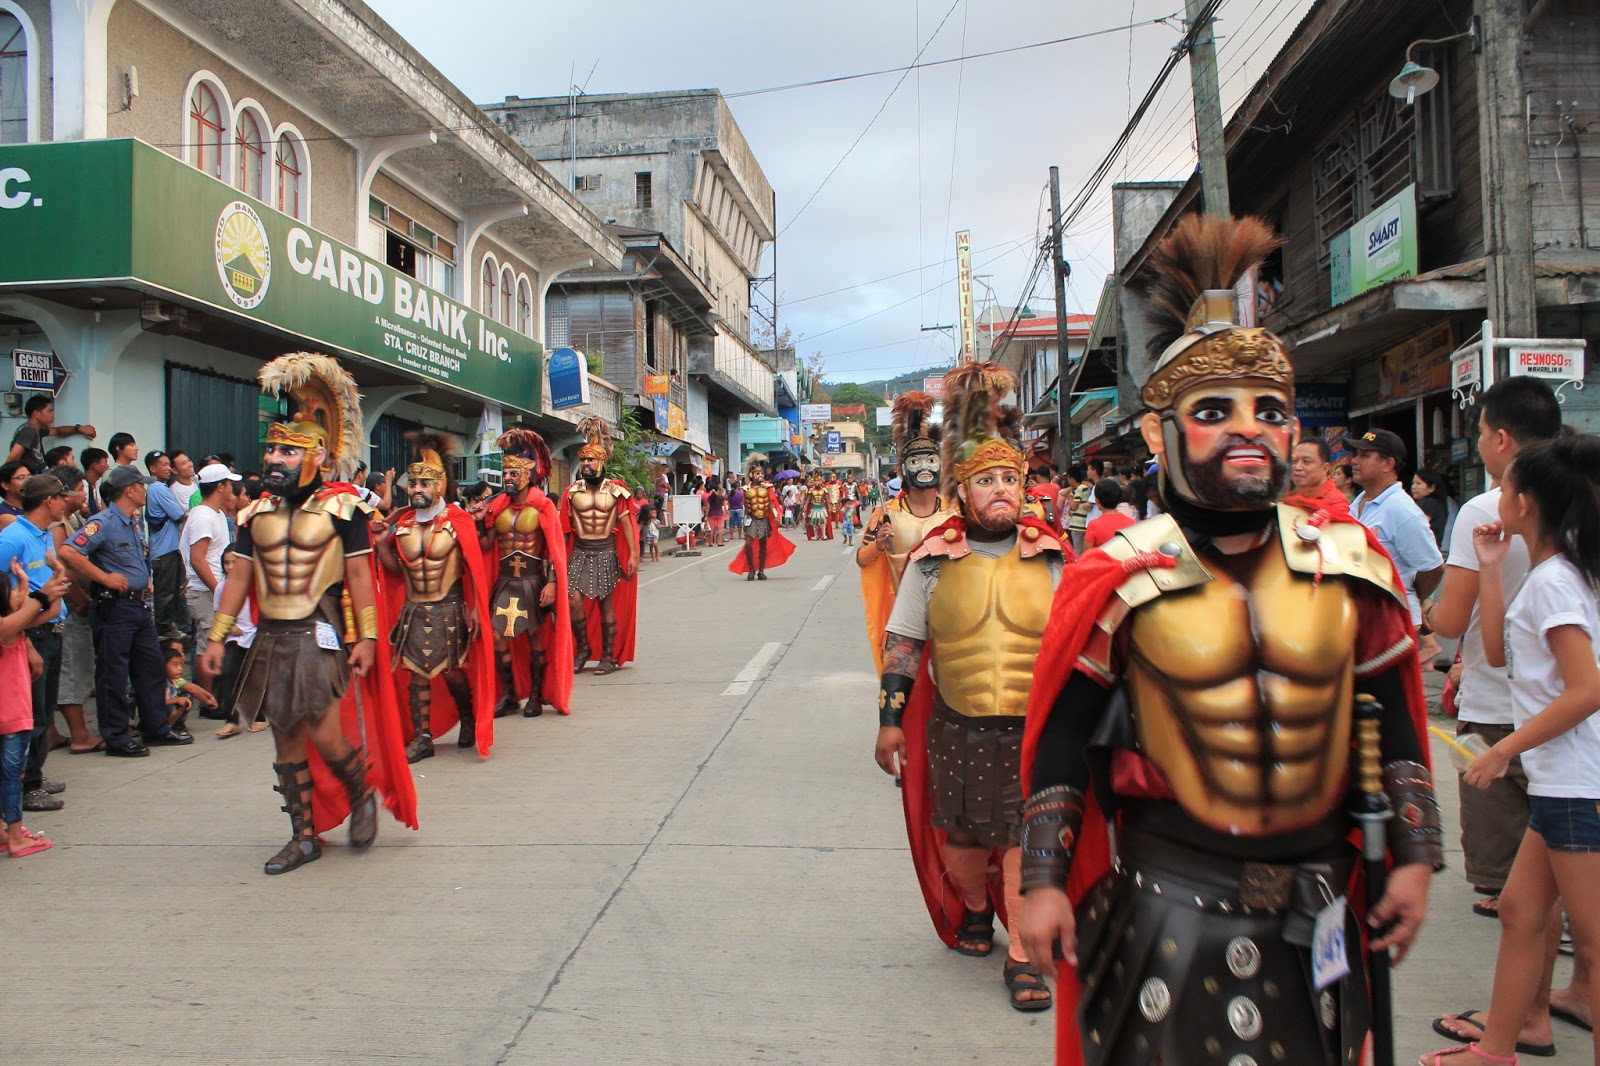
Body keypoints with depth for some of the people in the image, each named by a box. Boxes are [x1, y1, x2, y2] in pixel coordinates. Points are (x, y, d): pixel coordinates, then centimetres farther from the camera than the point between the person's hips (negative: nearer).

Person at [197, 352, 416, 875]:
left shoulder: (341, 508, -6)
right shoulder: (257, 512, 10)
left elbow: (359, 574, -7)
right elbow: (240, 577, 12)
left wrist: (366, 637, -11)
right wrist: (216, 637, 9)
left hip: (320, 635, -6)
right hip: (271, 638, 6)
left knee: (323, 733, -11)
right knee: (286, 739, 9)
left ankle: (363, 795, 20)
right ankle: (304, 836, 20)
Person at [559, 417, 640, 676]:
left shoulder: (616, 490, -1)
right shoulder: (572, 492, 4)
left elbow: (626, 522, -4)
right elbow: (564, 528, 6)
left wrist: (633, 554, -12)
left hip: (606, 552, -2)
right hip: (579, 552, 2)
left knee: (606, 604, 3)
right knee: (574, 601, -10)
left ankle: (608, 655, 14)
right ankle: (583, 647, 11)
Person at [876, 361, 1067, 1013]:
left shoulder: (1049, 557, 1)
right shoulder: (933, 561, -2)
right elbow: (902, 646, 2)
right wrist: (890, 721, 0)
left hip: (1037, 725, 0)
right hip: (957, 727, 1)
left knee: (1026, 835, -3)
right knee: (962, 835, 13)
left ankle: (1022, 954, 11)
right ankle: (973, 911, 43)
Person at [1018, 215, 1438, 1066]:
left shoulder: (1350, 565, -1)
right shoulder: (1120, 578, -11)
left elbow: (1393, 723, 8)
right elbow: (1061, 737, -5)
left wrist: (1414, 858, 8)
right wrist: (1044, 882, -5)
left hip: (1317, 918, 4)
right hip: (1169, 915, -3)